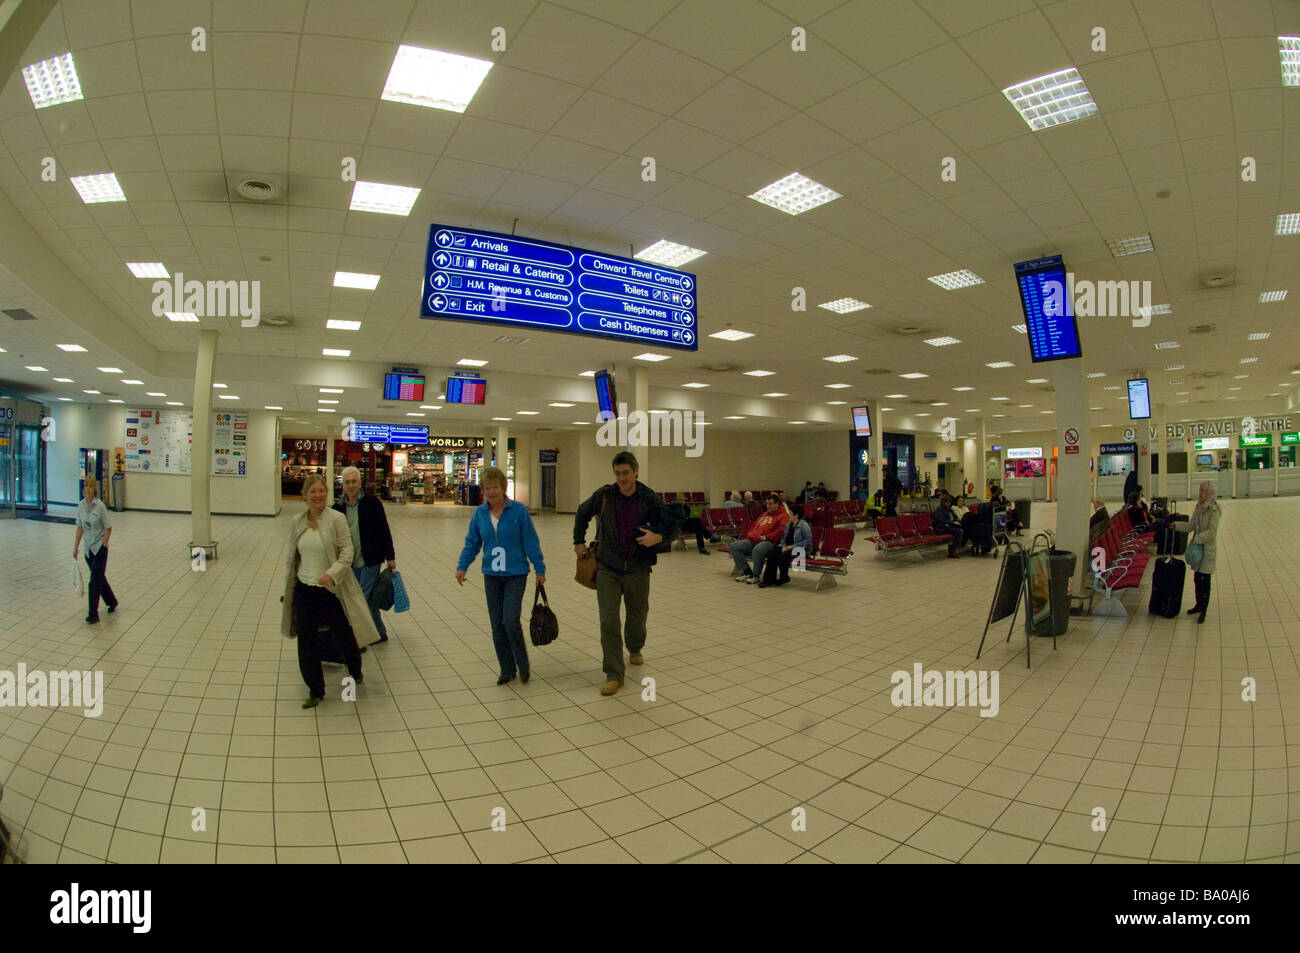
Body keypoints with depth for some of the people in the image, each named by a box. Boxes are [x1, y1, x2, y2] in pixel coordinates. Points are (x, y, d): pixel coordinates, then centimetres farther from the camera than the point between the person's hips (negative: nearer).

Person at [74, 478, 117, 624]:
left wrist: (102, 546, -12)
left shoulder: (100, 506, -15)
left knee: (94, 581, -6)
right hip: (88, 548, 6)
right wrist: (76, 546, 6)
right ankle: (112, 602, 35)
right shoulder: (81, 505, 2)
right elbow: (80, 527, 9)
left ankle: (93, 614, 0)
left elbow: (108, 529, -10)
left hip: (99, 548, -6)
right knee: (99, 577, 17)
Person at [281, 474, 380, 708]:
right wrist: (288, 588, 11)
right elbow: (291, 557, 10)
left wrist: (331, 574, -27)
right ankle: (315, 691, 27)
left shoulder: (337, 518, -11)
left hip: (332, 590, -3)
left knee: (344, 636, 10)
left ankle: (355, 672, 42)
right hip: (304, 590, 4)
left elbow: (347, 552, -13)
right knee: (306, 643, 9)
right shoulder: (297, 522, 2)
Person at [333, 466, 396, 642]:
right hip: (352, 562, 5)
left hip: (371, 560, -5)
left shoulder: (371, 502, -8)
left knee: (363, 598, -4)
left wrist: (390, 556, -6)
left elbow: (384, 530, -6)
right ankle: (380, 632, 30)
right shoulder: (339, 507, 4)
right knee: (368, 598, 15)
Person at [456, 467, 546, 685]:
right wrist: (462, 566, -4)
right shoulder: (479, 513, 2)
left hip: (516, 575, -4)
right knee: (497, 625, 8)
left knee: (511, 620, -12)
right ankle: (507, 670, 24)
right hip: (491, 576, 4)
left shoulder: (518, 510, -9)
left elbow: (531, 542, -5)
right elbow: (471, 543, 9)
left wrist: (540, 569, -3)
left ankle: (523, 665, 12)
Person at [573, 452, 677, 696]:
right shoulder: (604, 495, -7)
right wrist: (579, 541, 13)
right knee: (608, 621, -7)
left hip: (638, 569, 1)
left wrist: (658, 537, -21)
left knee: (637, 616, 18)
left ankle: (635, 649, 51)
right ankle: (614, 675, 5)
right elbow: (582, 514, 12)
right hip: (608, 569, 0)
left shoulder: (650, 499, -10)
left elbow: (671, 524, -1)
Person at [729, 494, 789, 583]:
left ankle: (756, 575, -18)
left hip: (769, 542, -8)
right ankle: (746, 572, -3)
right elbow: (755, 525, 34)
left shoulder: (783, 516, 1)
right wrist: (751, 535, 13)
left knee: (757, 549, -41)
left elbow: (780, 532, -14)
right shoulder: (765, 514, 28)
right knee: (734, 546, -6)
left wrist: (765, 537, -17)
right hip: (754, 540, 8)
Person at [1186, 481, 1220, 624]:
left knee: (1205, 579, -2)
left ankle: (1204, 610, 6)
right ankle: (1199, 604, 26)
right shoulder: (1198, 508, 8)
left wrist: (1196, 539, -21)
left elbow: (1212, 531, -18)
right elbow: (1191, 526, 12)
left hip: (1208, 548, -6)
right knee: (1197, 578, 13)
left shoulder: (1214, 510, -13)